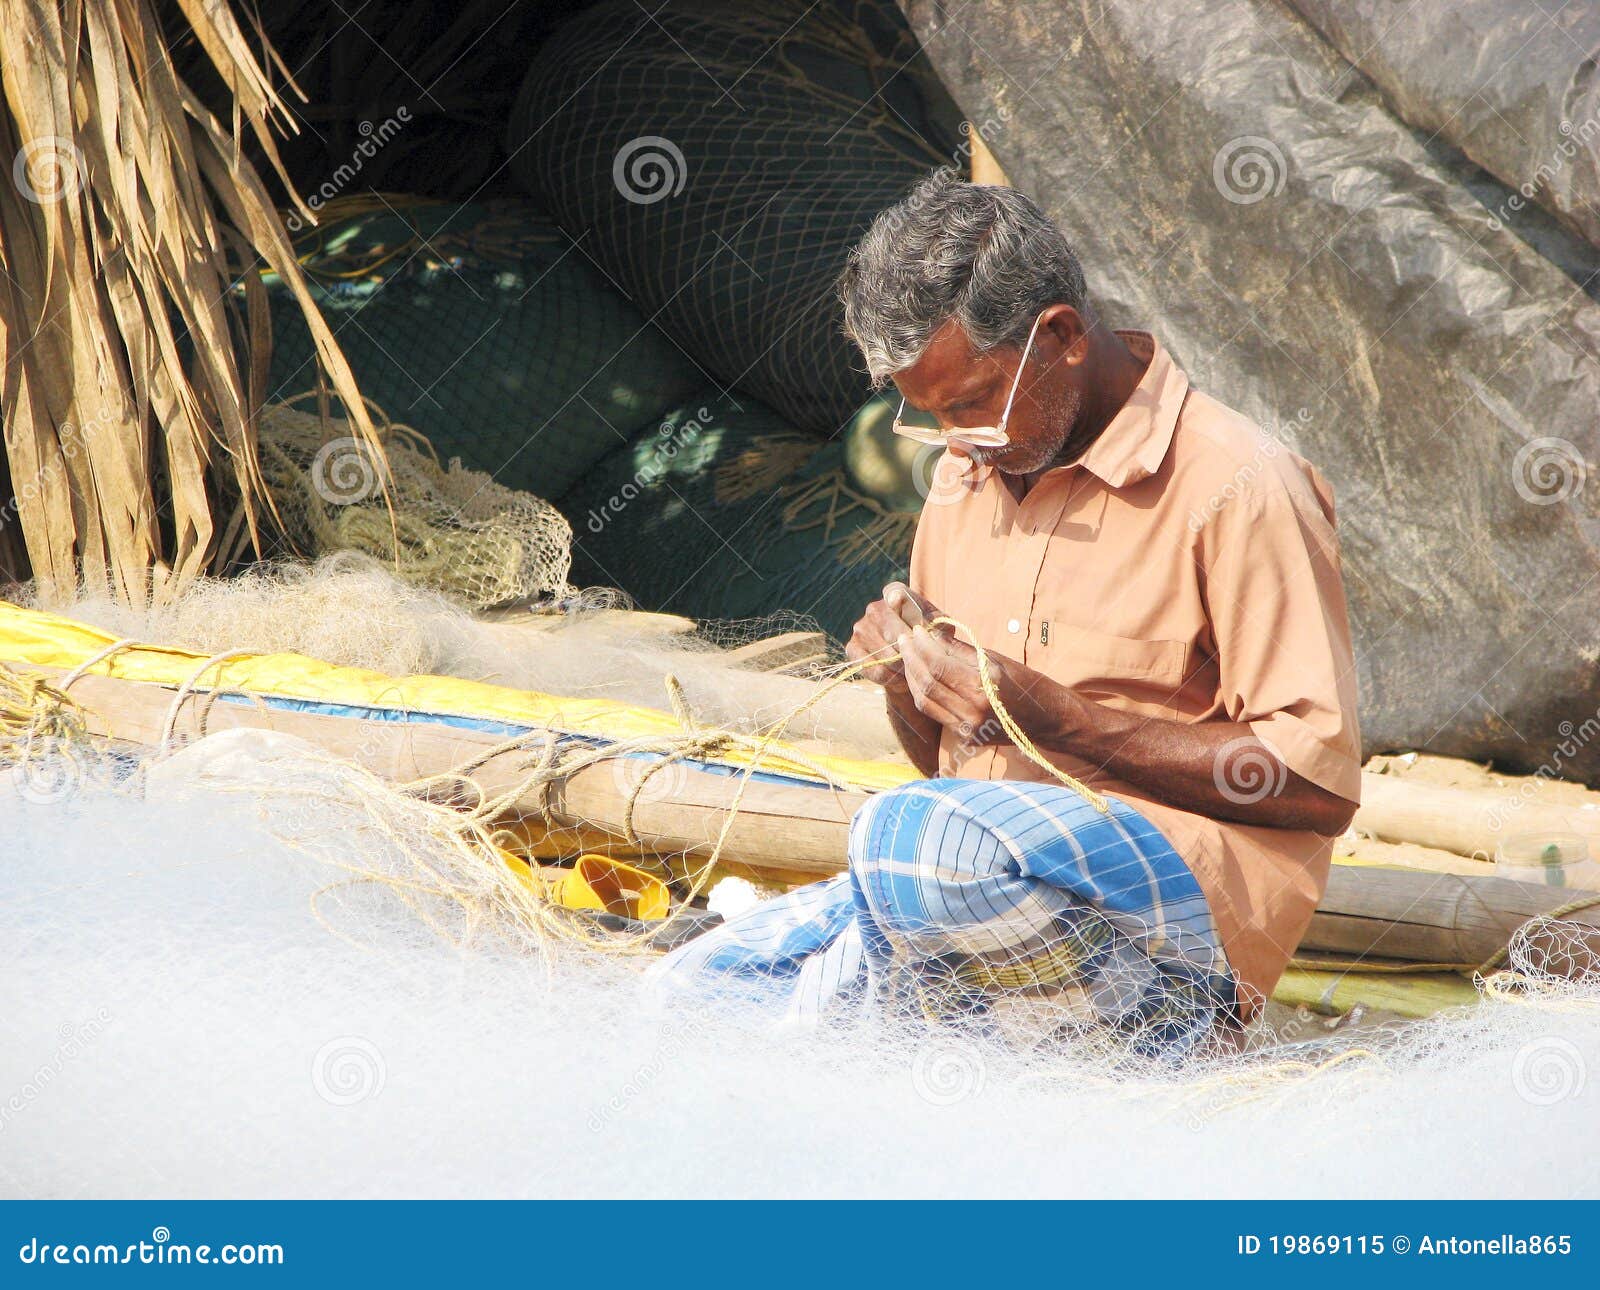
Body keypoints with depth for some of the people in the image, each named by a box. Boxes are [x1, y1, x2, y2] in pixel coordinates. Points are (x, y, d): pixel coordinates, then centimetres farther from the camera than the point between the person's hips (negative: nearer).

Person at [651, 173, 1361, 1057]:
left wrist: (1056, 717, -18)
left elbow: (1318, 784, -15)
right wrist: (909, 682, -1)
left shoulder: (1238, 488, -9)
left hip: (1195, 904, -7)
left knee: (914, 837, -35)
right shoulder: (968, 471, 16)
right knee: (693, 988, -7)